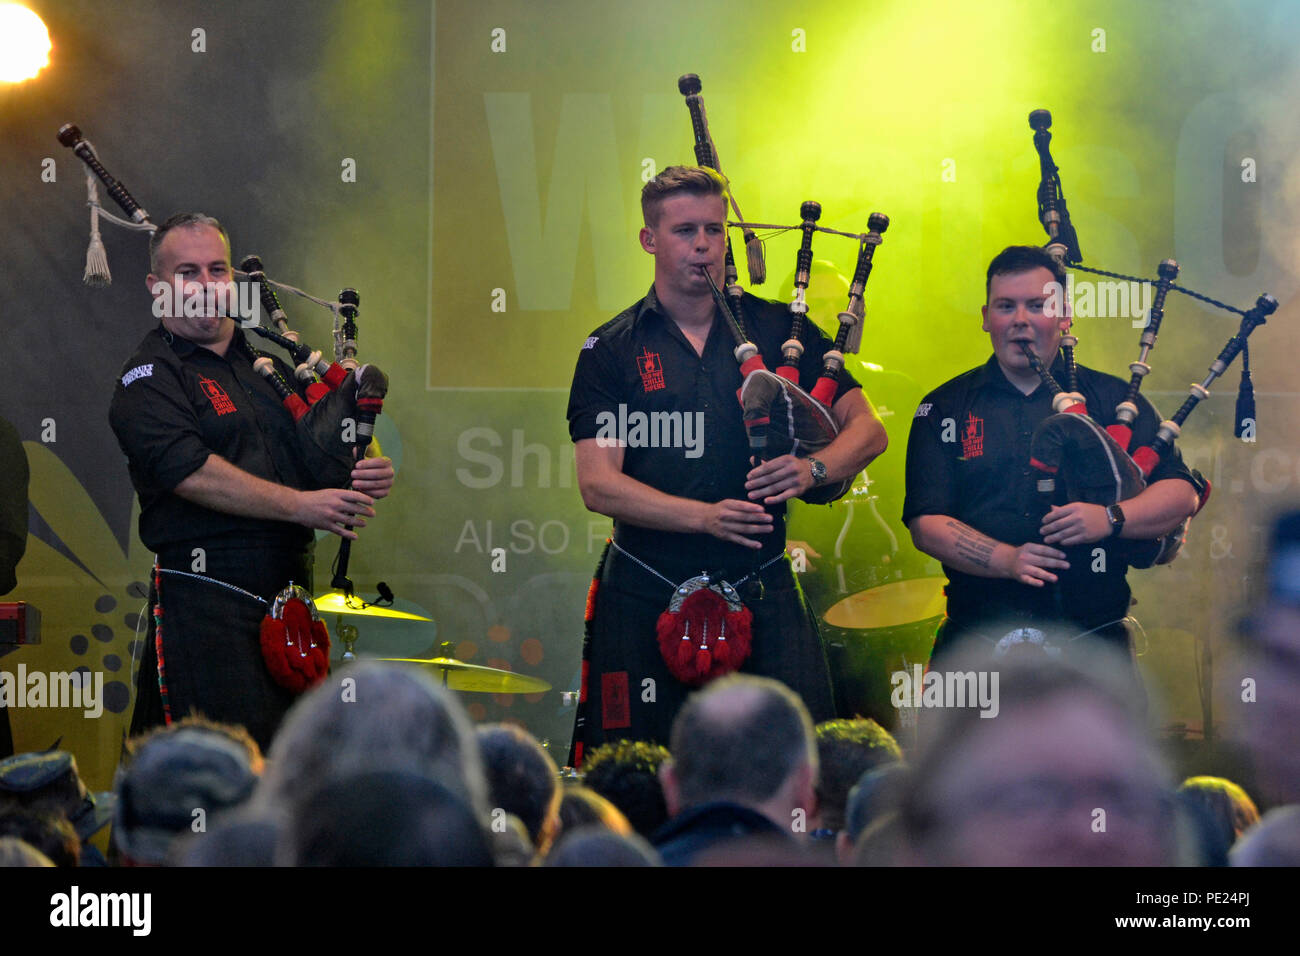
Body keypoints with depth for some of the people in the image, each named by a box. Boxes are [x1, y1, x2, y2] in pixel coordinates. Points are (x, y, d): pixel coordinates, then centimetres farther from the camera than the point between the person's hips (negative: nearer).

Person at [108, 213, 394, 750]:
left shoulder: (269, 358, 19)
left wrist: (369, 470, 0)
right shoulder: (149, 377, -1)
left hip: (289, 593, 7)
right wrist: (302, 505, -18)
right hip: (205, 597, -7)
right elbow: (191, 472, -16)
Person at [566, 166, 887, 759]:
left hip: (762, 590, 1)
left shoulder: (779, 330, 9)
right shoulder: (613, 350, 3)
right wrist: (707, 517, -19)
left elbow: (866, 430, 7)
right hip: (647, 593, -1)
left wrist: (812, 469, -15)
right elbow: (599, 484, -6)